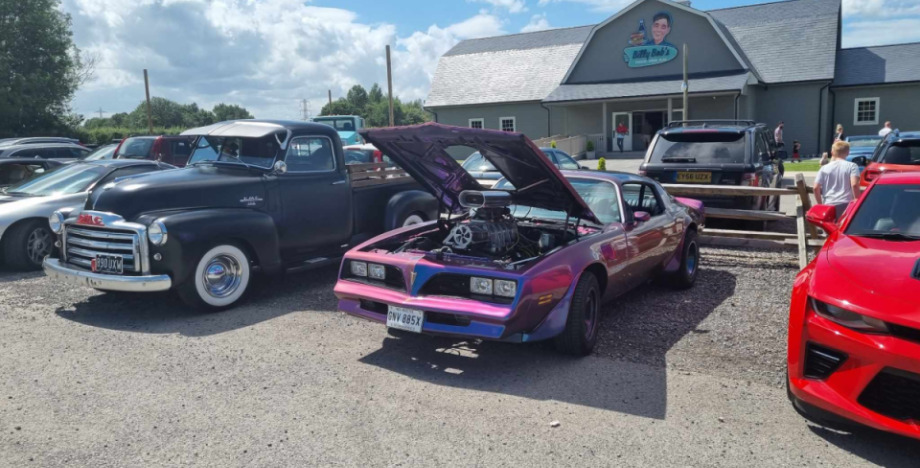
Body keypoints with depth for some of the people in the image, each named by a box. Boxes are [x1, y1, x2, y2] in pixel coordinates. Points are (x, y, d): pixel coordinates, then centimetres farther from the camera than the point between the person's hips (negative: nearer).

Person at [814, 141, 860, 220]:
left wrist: (820, 204, 11)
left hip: (829, 205, 2)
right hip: (846, 204, -2)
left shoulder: (824, 168, 8)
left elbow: (816, 188, 1)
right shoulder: (852, 166, 1)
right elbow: (854, 185, -12)